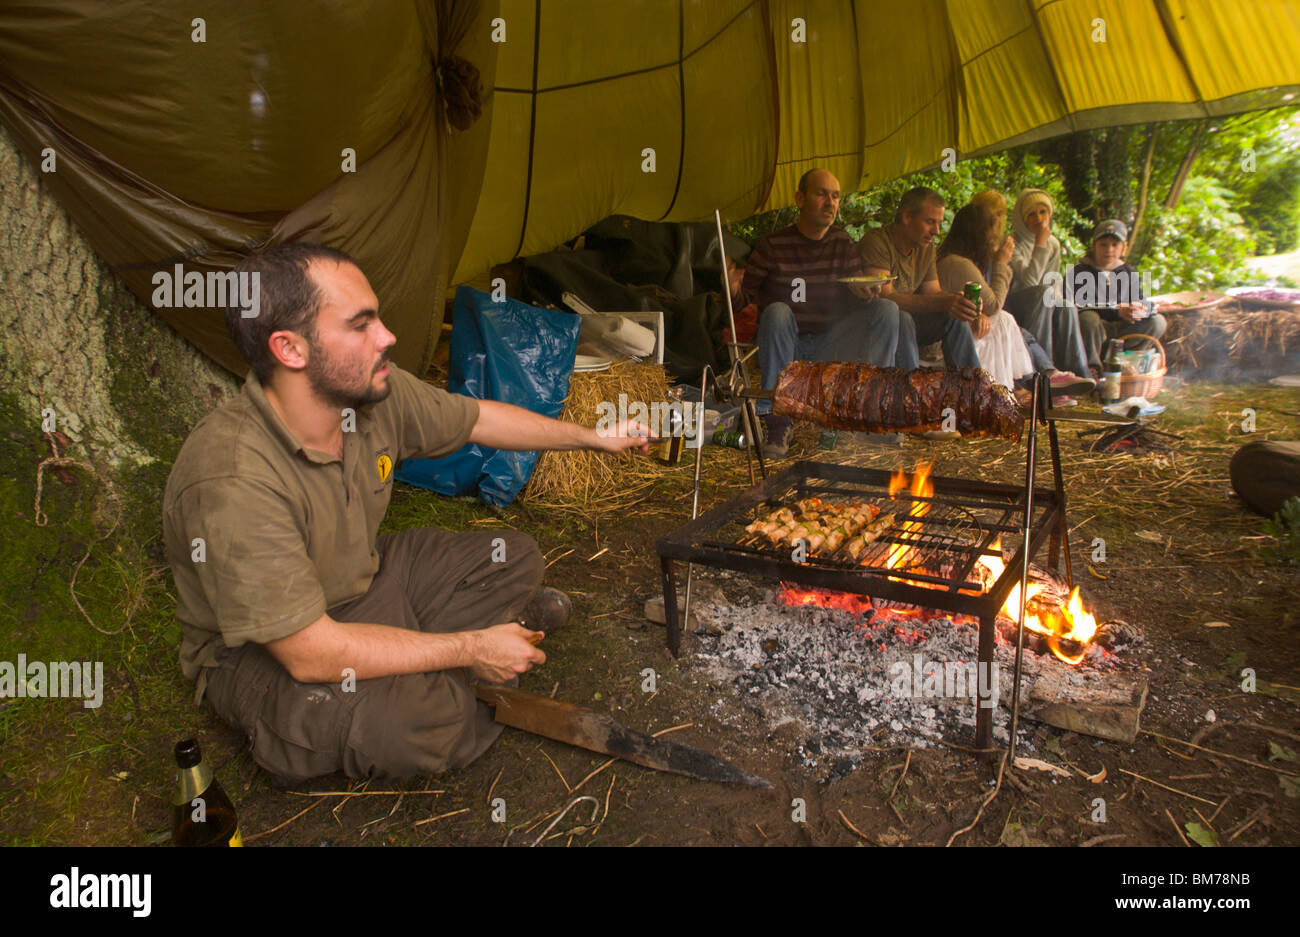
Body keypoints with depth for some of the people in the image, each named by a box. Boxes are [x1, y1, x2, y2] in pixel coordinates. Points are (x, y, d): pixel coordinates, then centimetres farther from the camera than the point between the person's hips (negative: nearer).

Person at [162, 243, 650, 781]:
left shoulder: (377, 395, -16)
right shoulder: (232, 484, -38)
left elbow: (478, 419, 4)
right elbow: (310, 652, -34)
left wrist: (591, 438, 10)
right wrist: (470, 650, -27)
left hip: (364, 579, 7)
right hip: (259, 652, -6)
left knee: (514, 557, 3)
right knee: (407, 725, -33)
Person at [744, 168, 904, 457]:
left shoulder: (844, 245, 7)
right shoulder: (773, 246, -4)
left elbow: (862, 297, 4)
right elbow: (746, 295, -3)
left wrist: (866, 292, -20)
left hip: (828, 347, 3)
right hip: (786, 348, -3)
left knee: (887, 309, -13)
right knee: (777, 311, -34)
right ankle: (777, 420, -28)